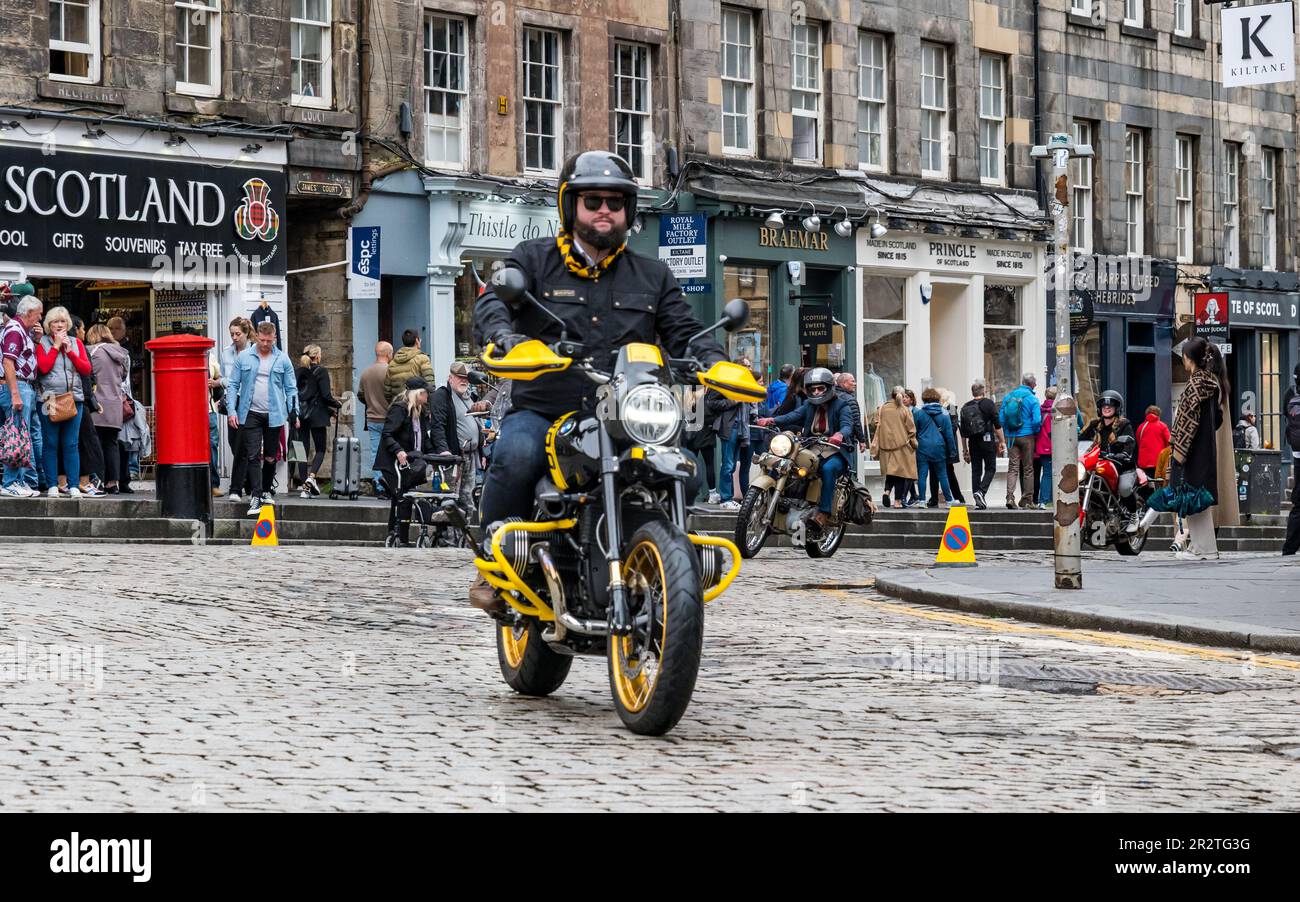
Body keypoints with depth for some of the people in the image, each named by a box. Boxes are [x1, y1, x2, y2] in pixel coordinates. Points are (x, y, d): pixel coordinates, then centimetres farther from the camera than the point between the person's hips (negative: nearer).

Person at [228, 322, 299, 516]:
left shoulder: (282, 359, 3)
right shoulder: (244, 358, 2)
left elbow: (291, 388, 5)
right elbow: (234, 385, 4)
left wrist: (293, 412, -7)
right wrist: (232, 411, -5)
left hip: (274, 415, 1)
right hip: (251, 414, -1)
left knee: (270, 458, 11)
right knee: (253, 456, -9)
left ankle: (266, 491, 28)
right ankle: (255, 496, -13)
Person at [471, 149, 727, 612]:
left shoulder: (653, 276, 19)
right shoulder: (533, 259, 9)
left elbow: (684, 330, 11)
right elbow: (491, 302, -7)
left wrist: (714, 361, -13)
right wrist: (504, 335, -31)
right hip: (541, 412, -2)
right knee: (515, 456, -36)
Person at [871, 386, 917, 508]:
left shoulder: (883, 408, 1)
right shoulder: (905, 410, -6)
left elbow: (879, 427, 4)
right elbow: (911, 429, -2)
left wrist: (875, 446, 9)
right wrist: (914, 443, 12)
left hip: (886, 444, 3)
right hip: (902, 445, -3)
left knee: (890, 470, 15)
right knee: (900, 471, 3)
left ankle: (887, 491, -9)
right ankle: (897, 500, 1)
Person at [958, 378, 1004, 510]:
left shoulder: (965, 407, 10)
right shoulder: (988, 403, -3)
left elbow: (963, 432, 11)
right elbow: (997, 425, -7)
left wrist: (965, 449, 16)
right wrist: (1002, 441, -1)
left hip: (973, 443, 4)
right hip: (988, 441, -4)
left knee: (976, 470, 7)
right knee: (990, 469, 4)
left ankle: (978, 500, 4)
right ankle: (981, 492, -16)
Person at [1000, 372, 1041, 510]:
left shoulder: (1008, 397, 5)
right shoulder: (1032, 399, -8)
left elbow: (1001, 418, 5)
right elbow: (1037, 420, -15)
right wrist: (1035, 433, 4)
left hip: (1011, 437, 3)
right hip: (1027, 437, -3)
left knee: (1013, 467, 2)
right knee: (1028, 469, 6)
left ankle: (1010, 497, -15)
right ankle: (1027, 501, 9)